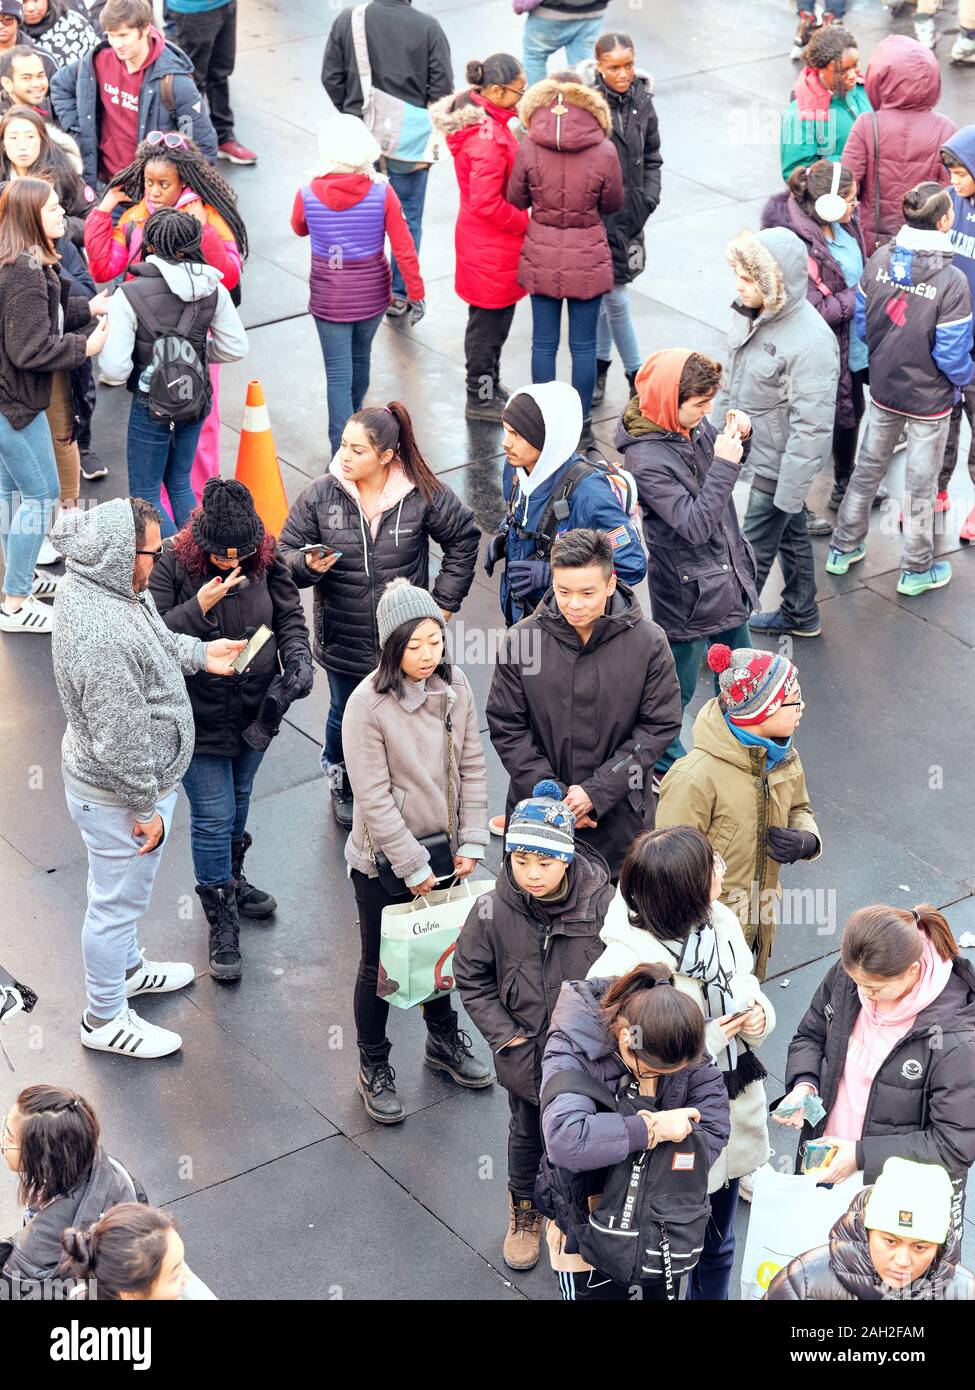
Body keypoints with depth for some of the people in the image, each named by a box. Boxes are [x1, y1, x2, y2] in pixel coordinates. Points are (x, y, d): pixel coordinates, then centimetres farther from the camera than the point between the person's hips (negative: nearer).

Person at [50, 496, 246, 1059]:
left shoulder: (101, 582, -7)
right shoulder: (101, 637, -38)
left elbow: (154, 639, 16)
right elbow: (120, 739, -30)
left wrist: (199, 652, 4)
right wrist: (147, 808, -19)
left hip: (137, 776, 10)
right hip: (115, 795, -10)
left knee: (123, 891, 31)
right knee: (118, 901, 11)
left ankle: (126, 967, 54)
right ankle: (105, 1018, 31)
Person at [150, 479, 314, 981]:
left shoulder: (267, 560, -9)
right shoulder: (173, 564, -20)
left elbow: (290, 618, 1)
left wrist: (298, 661, -18)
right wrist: (198, 608, -32)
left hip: (256, 708, 5)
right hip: (199, 714, -4)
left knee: (238, 801, 25)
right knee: (213, 815, -1)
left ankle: (230, 880, 50)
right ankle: (223, 923, 12)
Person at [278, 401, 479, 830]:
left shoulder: (423, 495, -13)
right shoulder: (319, 496, -12)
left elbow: (463, 538, 3)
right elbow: (286, 553, -3)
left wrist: (445, 600, 1)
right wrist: (308, 565, -26)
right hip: (343, 641, 1)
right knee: (346, 717, 20)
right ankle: (342, 781, 49)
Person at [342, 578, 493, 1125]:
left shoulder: (456, 686, -6)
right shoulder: (368, 704, -22)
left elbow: (472, 768, 1)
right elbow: (374, 797, -20)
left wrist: (472, 843, -4)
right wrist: (413, 866, -17)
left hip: (441, 850, 5)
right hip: (383, 860, -5)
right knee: (380, 964, 10)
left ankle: (444, 1039, 44)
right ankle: (374, 1067, 28)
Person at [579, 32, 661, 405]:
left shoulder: (641, 101, 3)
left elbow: (651, 157, 14)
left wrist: (649, 198, 2)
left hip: (629, 212, 5)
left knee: (604, 290, 14)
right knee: (615, 295, -3)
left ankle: (599, 365, 27)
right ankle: (637, 376, 10)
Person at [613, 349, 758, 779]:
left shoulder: (691, 425, -6)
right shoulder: (646, 460, -29)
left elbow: (732, 461, 14)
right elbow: (694, 525, -30)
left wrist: (739, 437, -8)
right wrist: (723, 465, -31)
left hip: (727, 577, 8)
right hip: (688, 592, -8)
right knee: (677, 686, 13)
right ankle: (662, 766, 35)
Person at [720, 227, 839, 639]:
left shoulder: (811, 342, -31)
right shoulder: (751, 311, -7)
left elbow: (811, 427, -28)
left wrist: (789, 491, -24)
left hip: (779, 463, -8)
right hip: (755, 448, 8)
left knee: (753, 551, 7)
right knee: (791, 534, 26)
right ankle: (800, 615, 44)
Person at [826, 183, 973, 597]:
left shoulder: (879, 261, -12)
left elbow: (862, 323, -1)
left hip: (883, 388, 4)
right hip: (929, 399, -4)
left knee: (868, 468, 22)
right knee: (920, 484, 12)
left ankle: (843, 549, 35)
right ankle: (916, 570, 28)